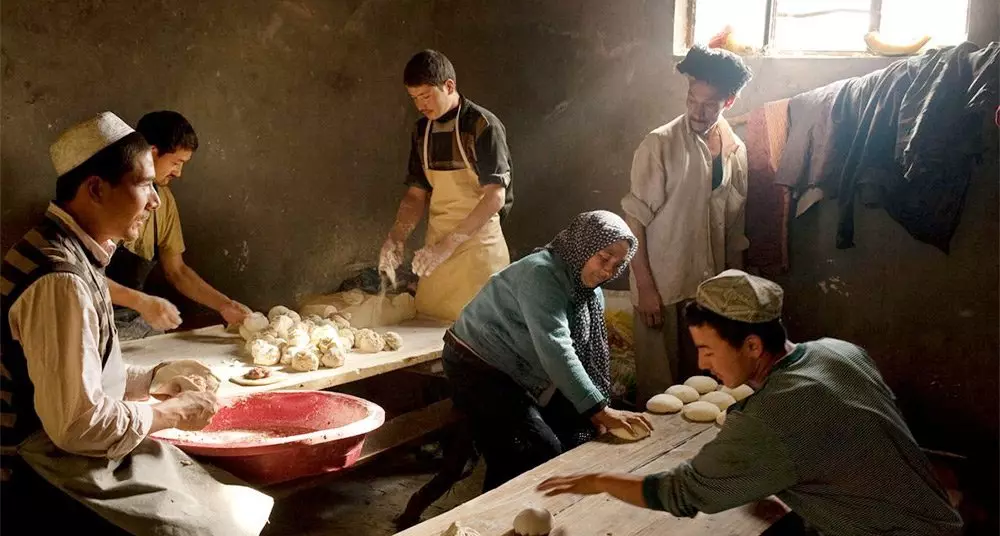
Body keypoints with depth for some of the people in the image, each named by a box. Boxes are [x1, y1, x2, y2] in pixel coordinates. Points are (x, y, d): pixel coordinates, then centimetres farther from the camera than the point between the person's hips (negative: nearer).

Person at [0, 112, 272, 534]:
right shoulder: (61, 280, -25)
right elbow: (79, 423, -25)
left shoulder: (69, 254, 7)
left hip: (64, 460, 9)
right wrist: (172, 413, -12)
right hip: (50, 485, -9)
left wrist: (155, 378, 7)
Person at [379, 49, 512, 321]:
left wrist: (448, 244, -23)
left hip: (477, 244, -6)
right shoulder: (422, 131, 10)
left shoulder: (482, 125, -11)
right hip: (437, 247, 6)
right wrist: (396, 238, -3)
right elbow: (416, 194, 15)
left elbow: (495, 197, -17)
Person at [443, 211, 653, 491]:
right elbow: (554, 349, -36)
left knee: (580, 437, 6)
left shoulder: (591, 291, 3)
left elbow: (588, 355, 1)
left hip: (523, 374, 9)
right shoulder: (541, 274, -26)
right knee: (542, 454, -17)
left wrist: (597, 412, -11)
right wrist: (599, 409, -39)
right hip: (479, 370, -9)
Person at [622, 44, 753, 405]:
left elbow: (735, 225, 12)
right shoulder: (660, 145, -11)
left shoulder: (736, 150, 5)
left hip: (710, 284, 5)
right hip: (662, 284, -5)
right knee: (658, 383, 3)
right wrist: (645, 287, -15)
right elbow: (635, 220, -12)